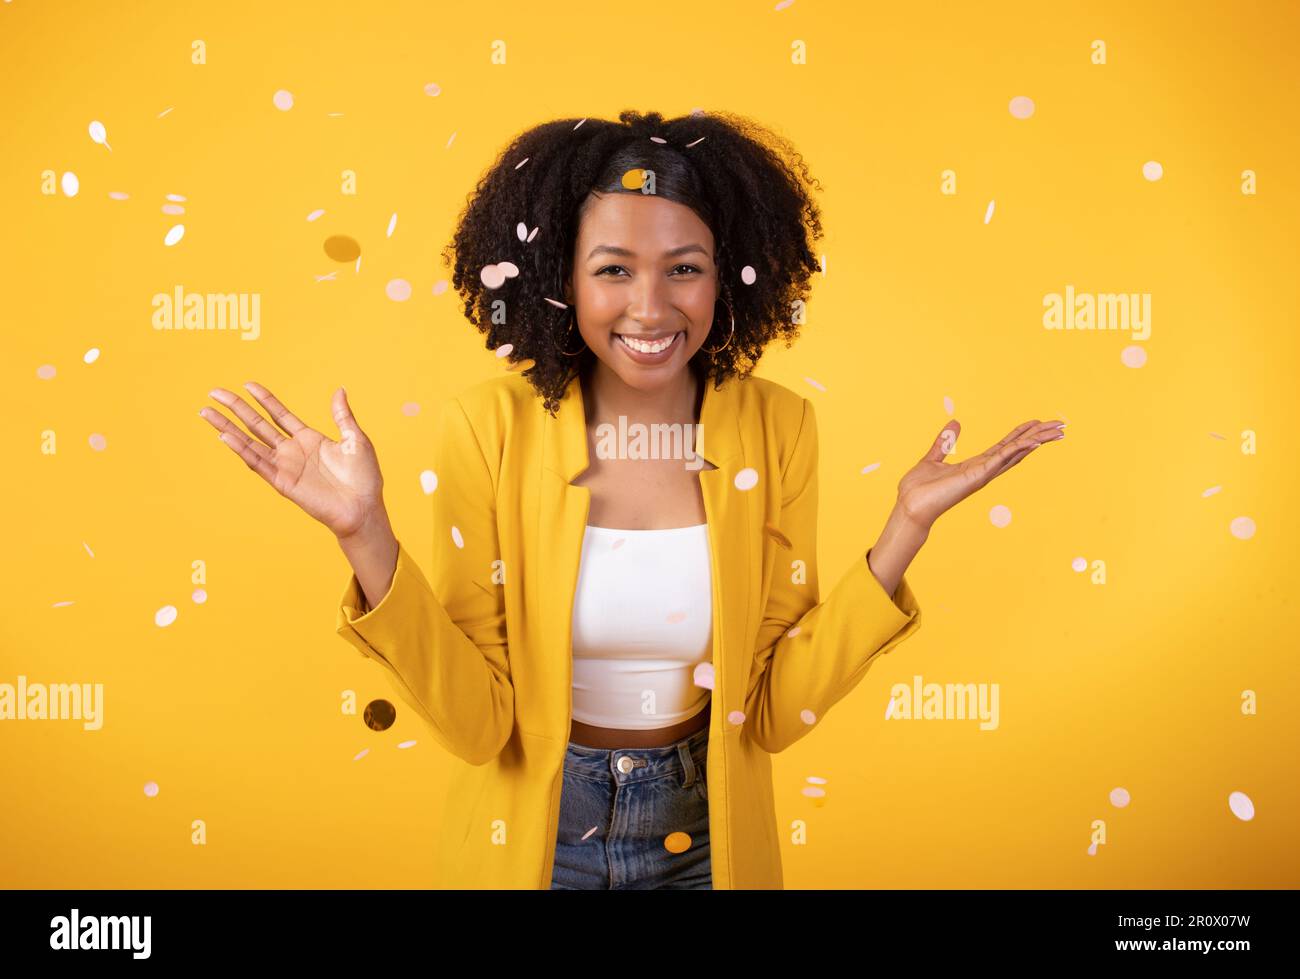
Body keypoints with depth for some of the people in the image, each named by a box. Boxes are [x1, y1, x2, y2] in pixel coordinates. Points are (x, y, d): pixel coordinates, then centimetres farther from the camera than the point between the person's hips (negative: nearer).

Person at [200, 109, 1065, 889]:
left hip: (706, 836, 2)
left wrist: (907, 529, -19)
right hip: (528, 838, -1)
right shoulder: (491, 428, -17)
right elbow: (477, 723, -16)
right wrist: (365, 536, -28)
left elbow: (774, 715, -12)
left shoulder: (775, 429, -12)